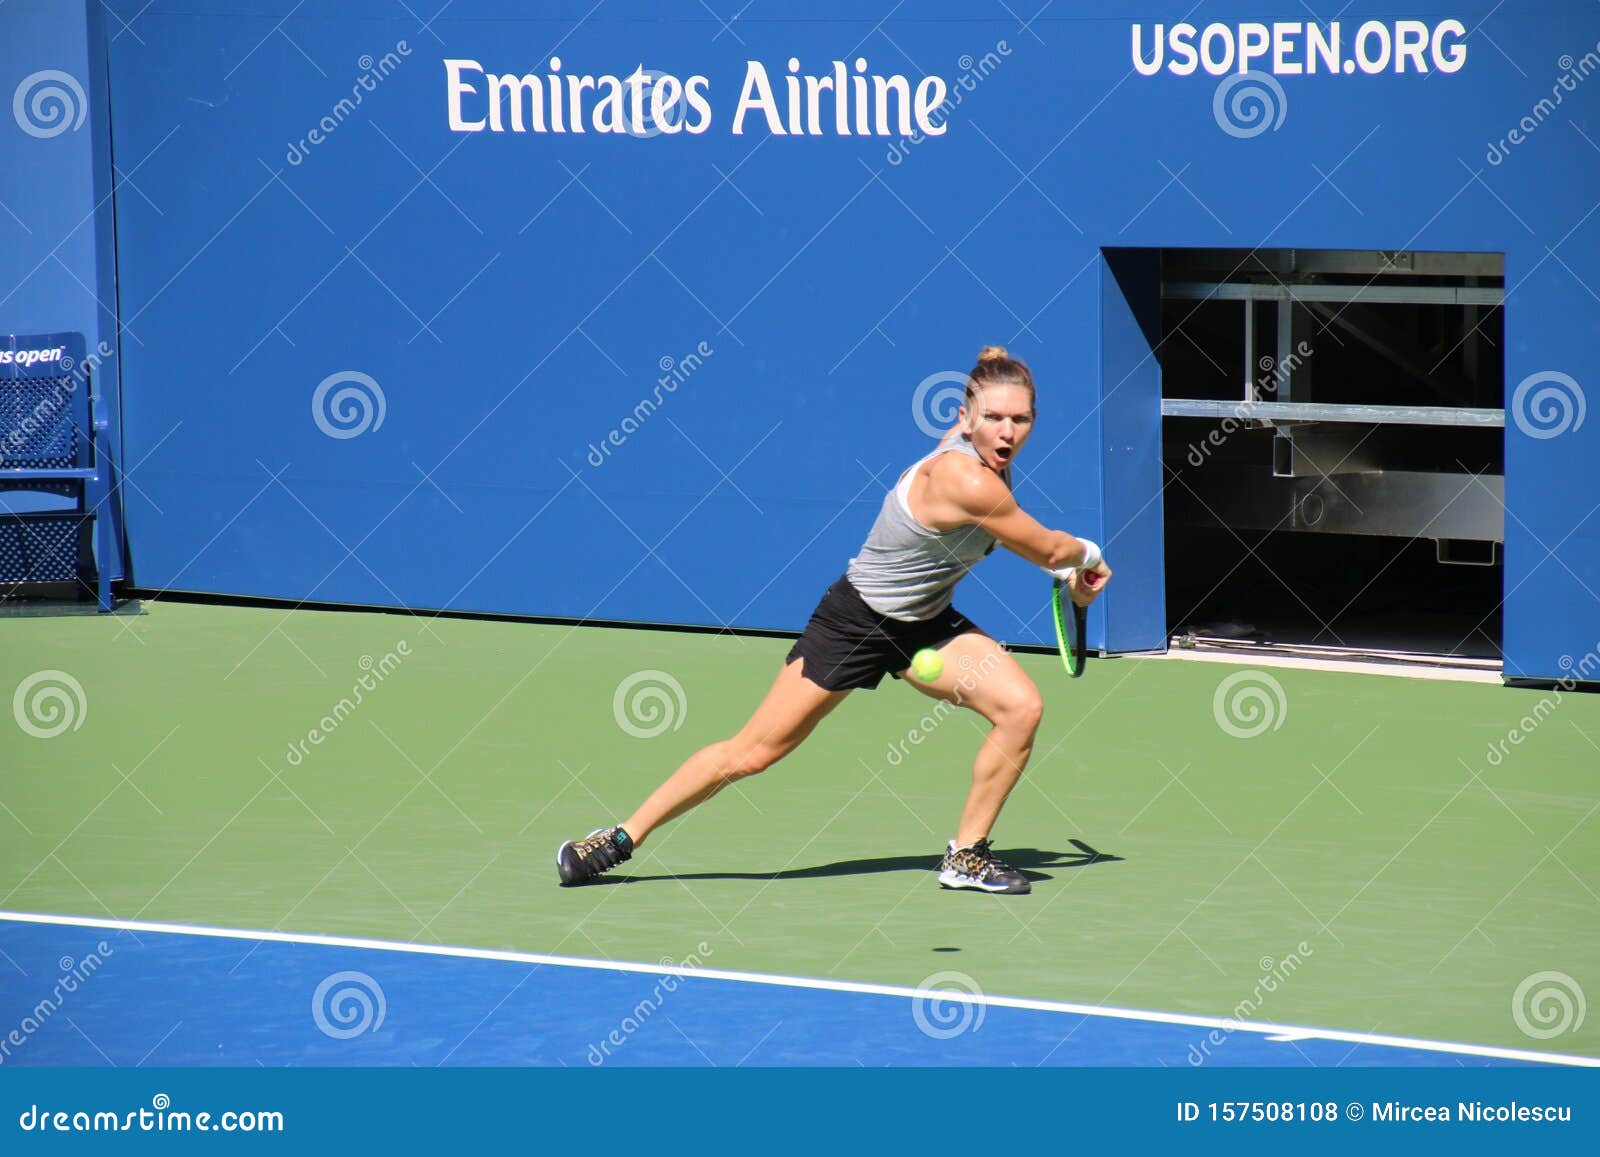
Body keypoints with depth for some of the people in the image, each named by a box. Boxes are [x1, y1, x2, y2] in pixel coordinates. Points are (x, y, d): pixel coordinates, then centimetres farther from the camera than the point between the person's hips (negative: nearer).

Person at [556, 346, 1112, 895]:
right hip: (856, 620, -8)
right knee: (754, 751, -3)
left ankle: (966, 855, 3)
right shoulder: (964, 478, -31)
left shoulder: (987, 460, -5)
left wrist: (1069, 568, 12)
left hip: (926, 624, 8)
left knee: (1022, 707, -13)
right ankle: (623, 836, 13)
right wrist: (1087, 554, 2)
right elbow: (1049, 549, -18)